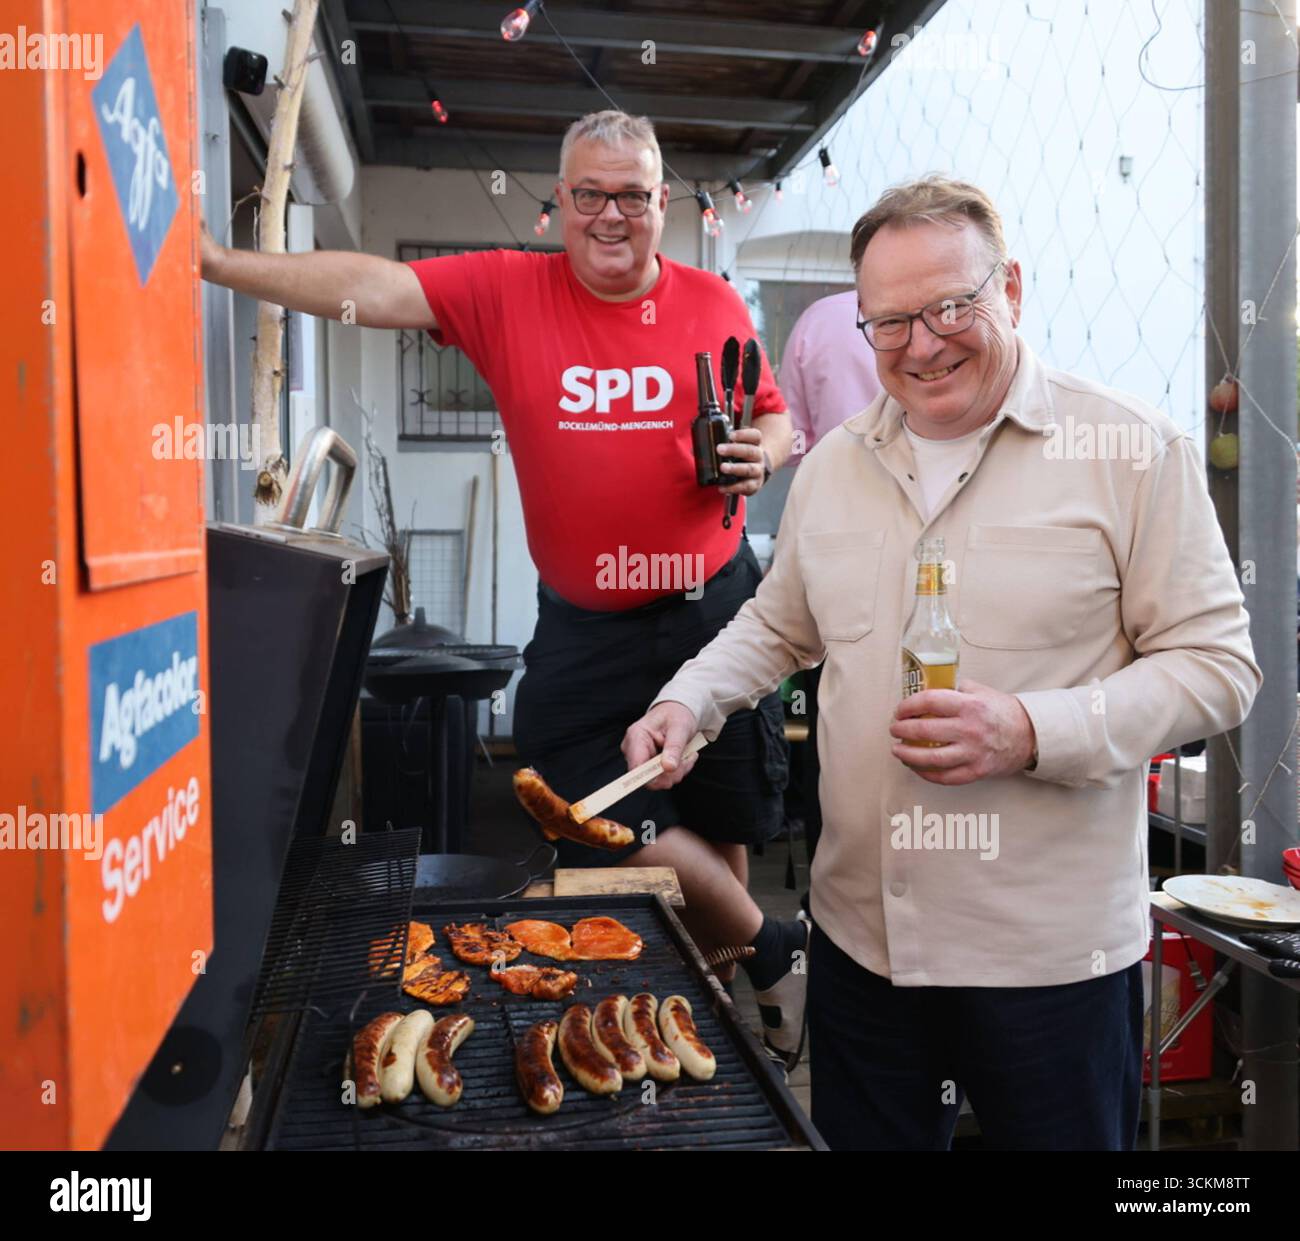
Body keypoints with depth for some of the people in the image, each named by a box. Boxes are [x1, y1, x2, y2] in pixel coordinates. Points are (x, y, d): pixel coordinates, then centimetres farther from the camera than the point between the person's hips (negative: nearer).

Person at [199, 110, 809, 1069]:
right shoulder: (506, 290, -2)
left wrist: (761, 457, -12)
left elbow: (776, 417, 11)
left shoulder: (713, 302, 2)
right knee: (611, 828, 3)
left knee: (718, 825, 11)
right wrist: (216, 262, -20)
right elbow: (372, 287, -11)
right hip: (582, 630, 0)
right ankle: (770, 950, 27)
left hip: (712, 609, 0)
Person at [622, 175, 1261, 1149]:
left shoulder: (1132, 450, -8)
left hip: (1053, 953, -4)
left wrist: (1034, 731, -22)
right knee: (864, 1137, 19)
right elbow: (777, 627, 18)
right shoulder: (832, 465, 7)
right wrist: (688, 702, 1)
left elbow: (1217, 664, -9)